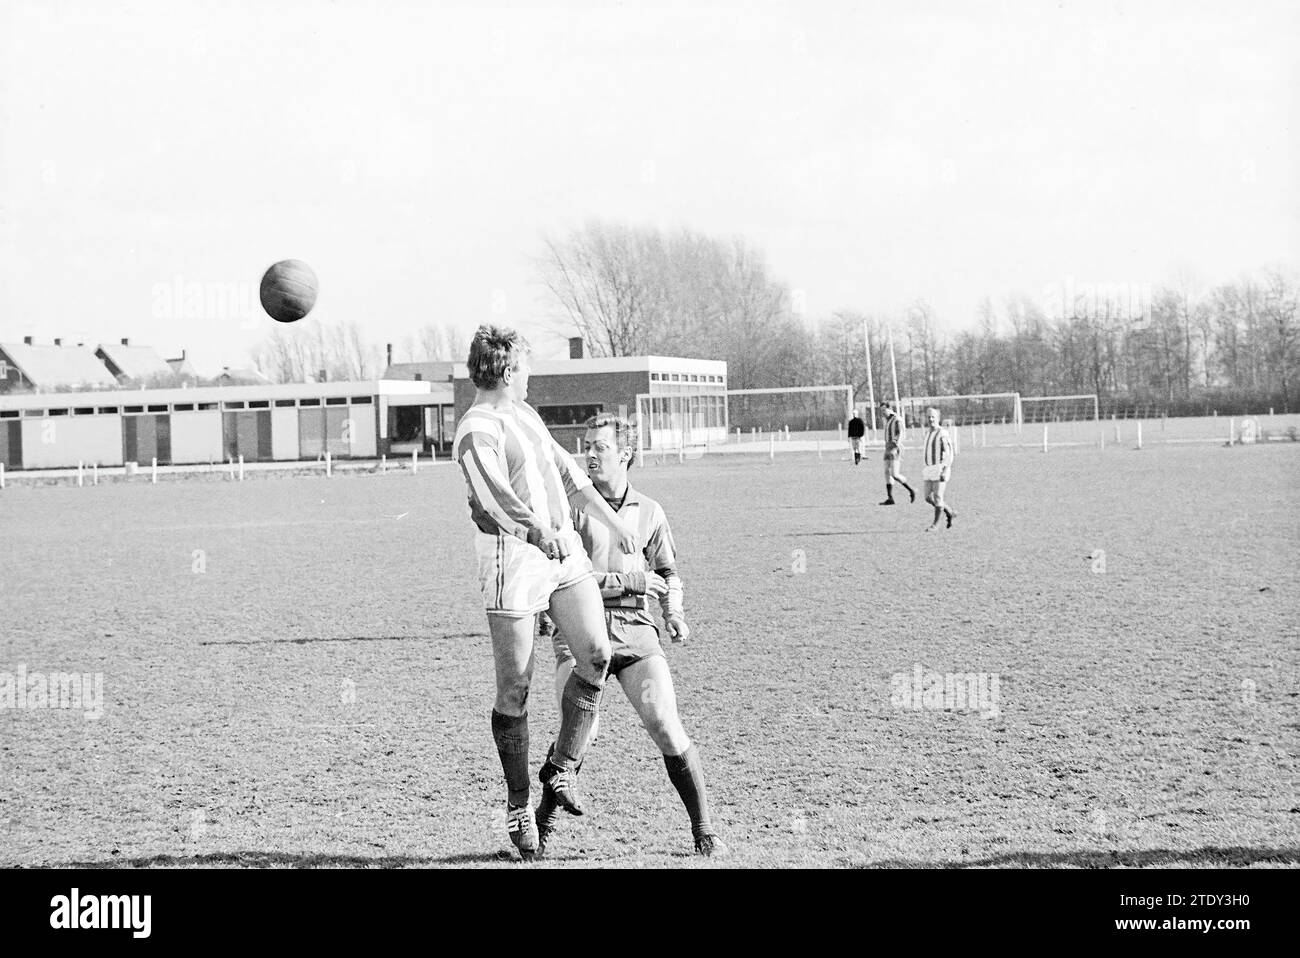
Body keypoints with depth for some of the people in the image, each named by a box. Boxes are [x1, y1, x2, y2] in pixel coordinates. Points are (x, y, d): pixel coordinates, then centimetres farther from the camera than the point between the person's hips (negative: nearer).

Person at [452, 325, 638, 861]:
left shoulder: (524, 413, 18)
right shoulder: (477, 432, -12)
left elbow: (565, 471, 28)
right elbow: (495, 494, -28)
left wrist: (612, 522, 28)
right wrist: (541, 533, -41)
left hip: (565, 552, 8)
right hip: (513, 558, -8)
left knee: (596, 654, -10)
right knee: (514, 688, -3)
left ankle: (562, 767, 7)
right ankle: (518, 805, 8)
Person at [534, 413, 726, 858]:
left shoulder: (649, 512, 12)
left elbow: (668, 572, 24)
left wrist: (674, 611, 5)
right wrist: (626, 580, -11)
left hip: (634, 627, 2)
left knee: (666, 726, -13)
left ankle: (704, 832, -2)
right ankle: (544, 826, 2)